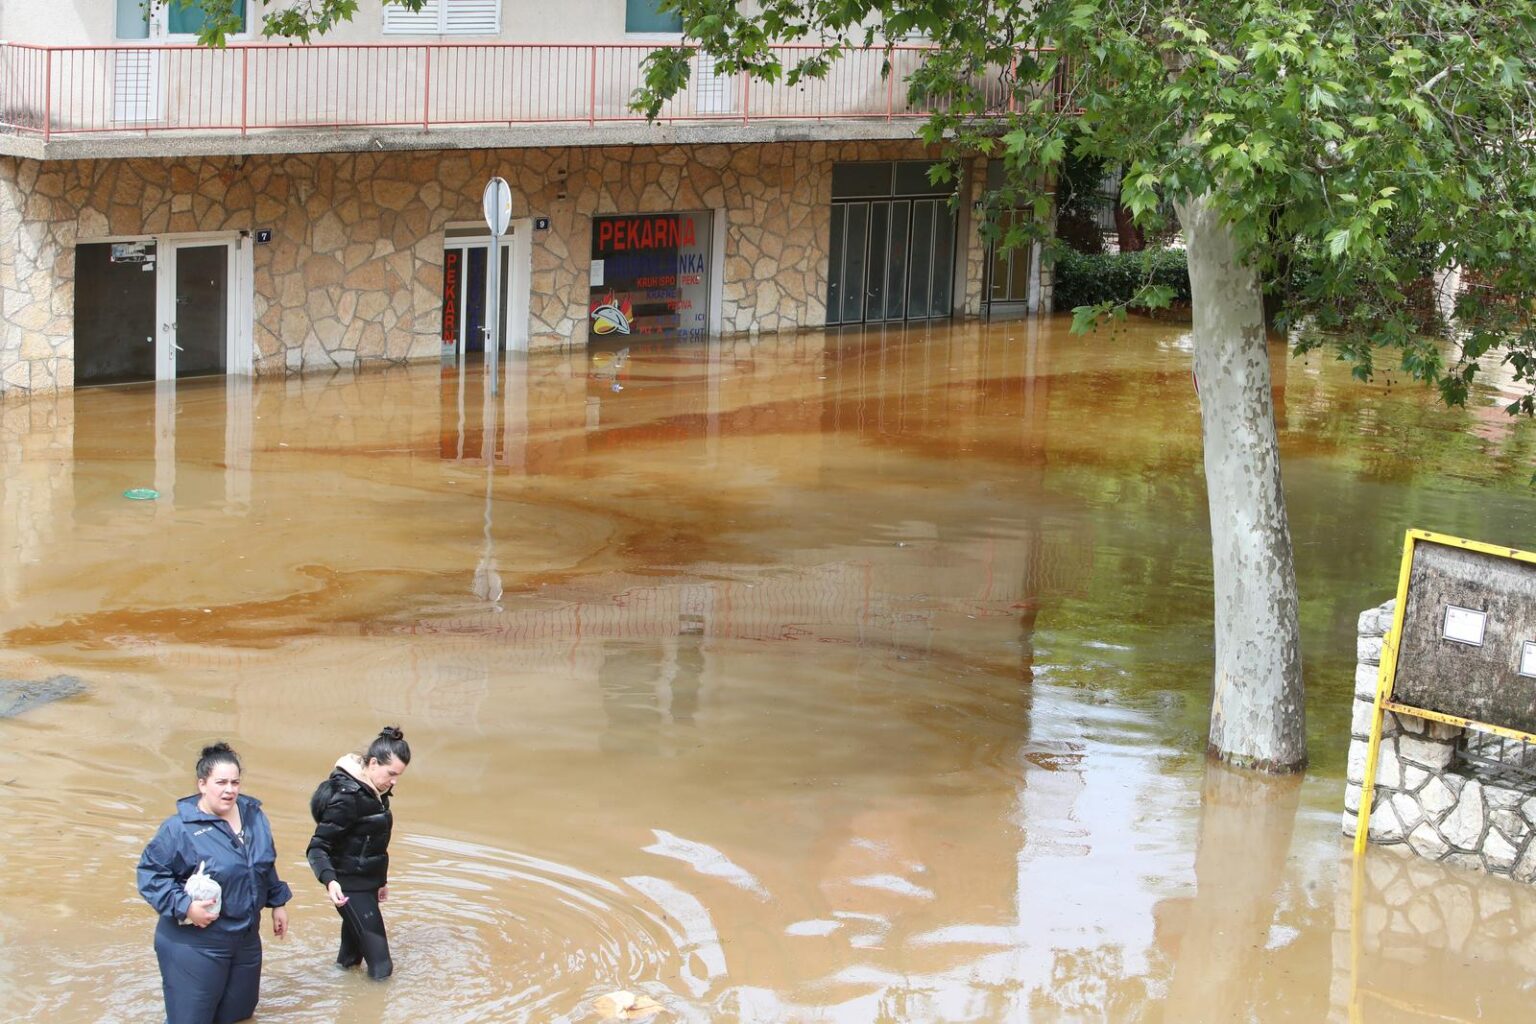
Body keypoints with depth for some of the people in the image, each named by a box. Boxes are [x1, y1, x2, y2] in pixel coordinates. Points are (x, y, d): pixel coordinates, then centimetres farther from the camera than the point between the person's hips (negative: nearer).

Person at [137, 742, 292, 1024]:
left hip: (246, 939, 6)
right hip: (194, 945, -6)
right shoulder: (180, 828, -17)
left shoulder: (253, 816, 3)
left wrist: (278, 902, 20)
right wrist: (184, 906, -23)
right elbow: (150, 873, -14)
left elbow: (266, 866, 18)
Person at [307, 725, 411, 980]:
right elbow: (317, 848, -23)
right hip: (350, 888, -9)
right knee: (380, 968, -10)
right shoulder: (347, 797, -22)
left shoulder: (375, 792, 6)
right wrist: (329, 880, -39)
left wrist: (381, 881, 26)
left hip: (367, 883, 9)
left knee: (351, 959, 21)